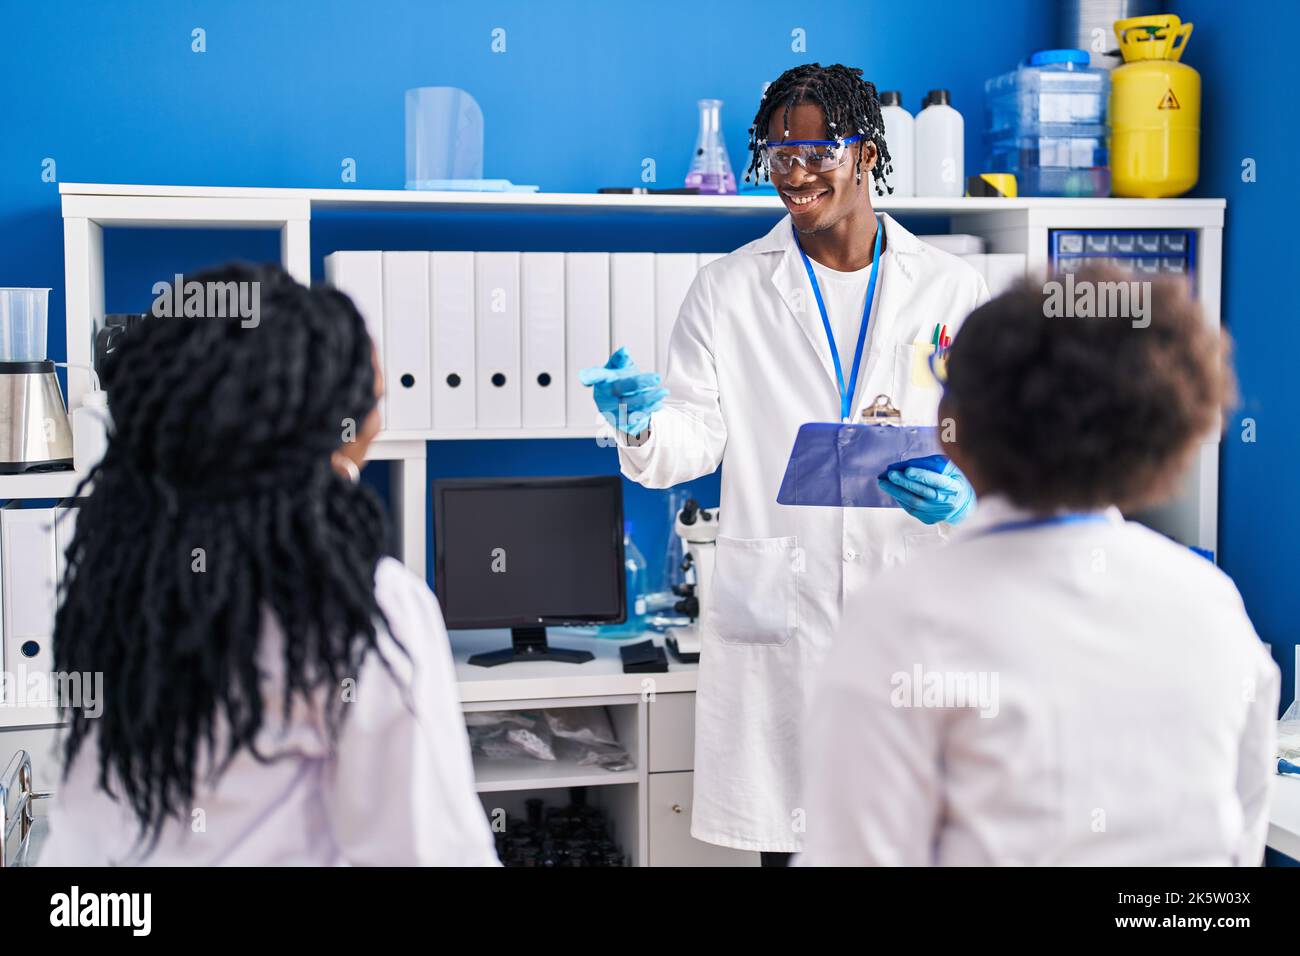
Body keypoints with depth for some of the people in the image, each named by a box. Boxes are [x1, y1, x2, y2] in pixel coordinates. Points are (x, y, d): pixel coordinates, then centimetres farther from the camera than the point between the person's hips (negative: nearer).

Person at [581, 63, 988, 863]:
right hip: (779, 612, 0)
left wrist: (964, 496, -14)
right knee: (787, 836, 3)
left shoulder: (952, 289, 7)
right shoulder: (728, 292, 6)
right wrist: (642, 425, -21)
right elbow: (697, 438, 1)